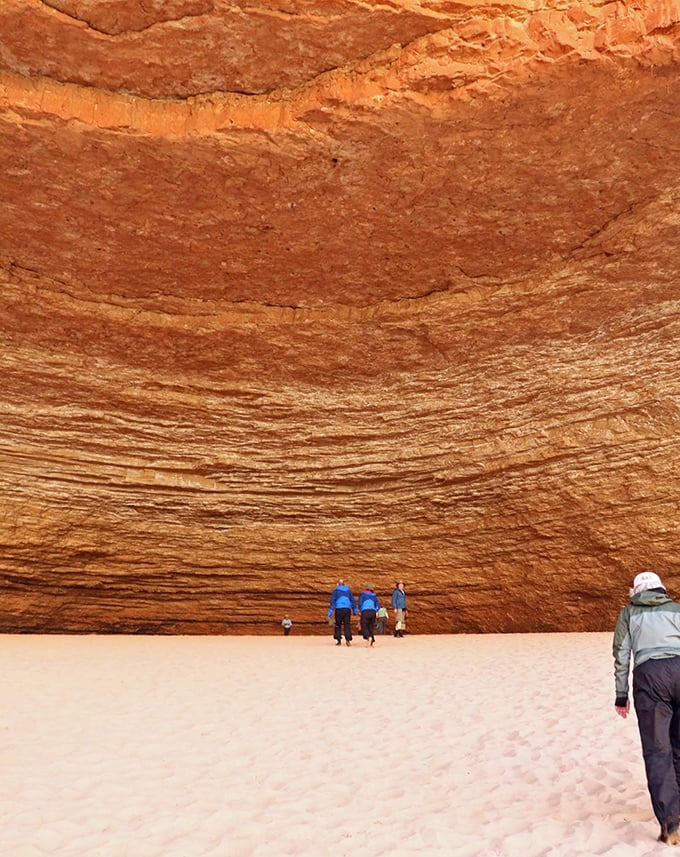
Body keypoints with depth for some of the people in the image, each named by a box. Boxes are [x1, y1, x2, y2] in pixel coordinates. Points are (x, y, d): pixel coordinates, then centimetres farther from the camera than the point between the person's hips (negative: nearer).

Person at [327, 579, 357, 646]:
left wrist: (330, 612, -3)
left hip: (339, 609, -1)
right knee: (347, 625, 0)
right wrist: (354, 611, 20)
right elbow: (353, 601, 15)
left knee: (338, 625, 11)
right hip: (347, 609, 2)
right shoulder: (348, 590, 14)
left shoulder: (335, 591, 6)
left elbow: (332, 601, -1)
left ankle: (338, 640, 8)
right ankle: (348, 639, -16)